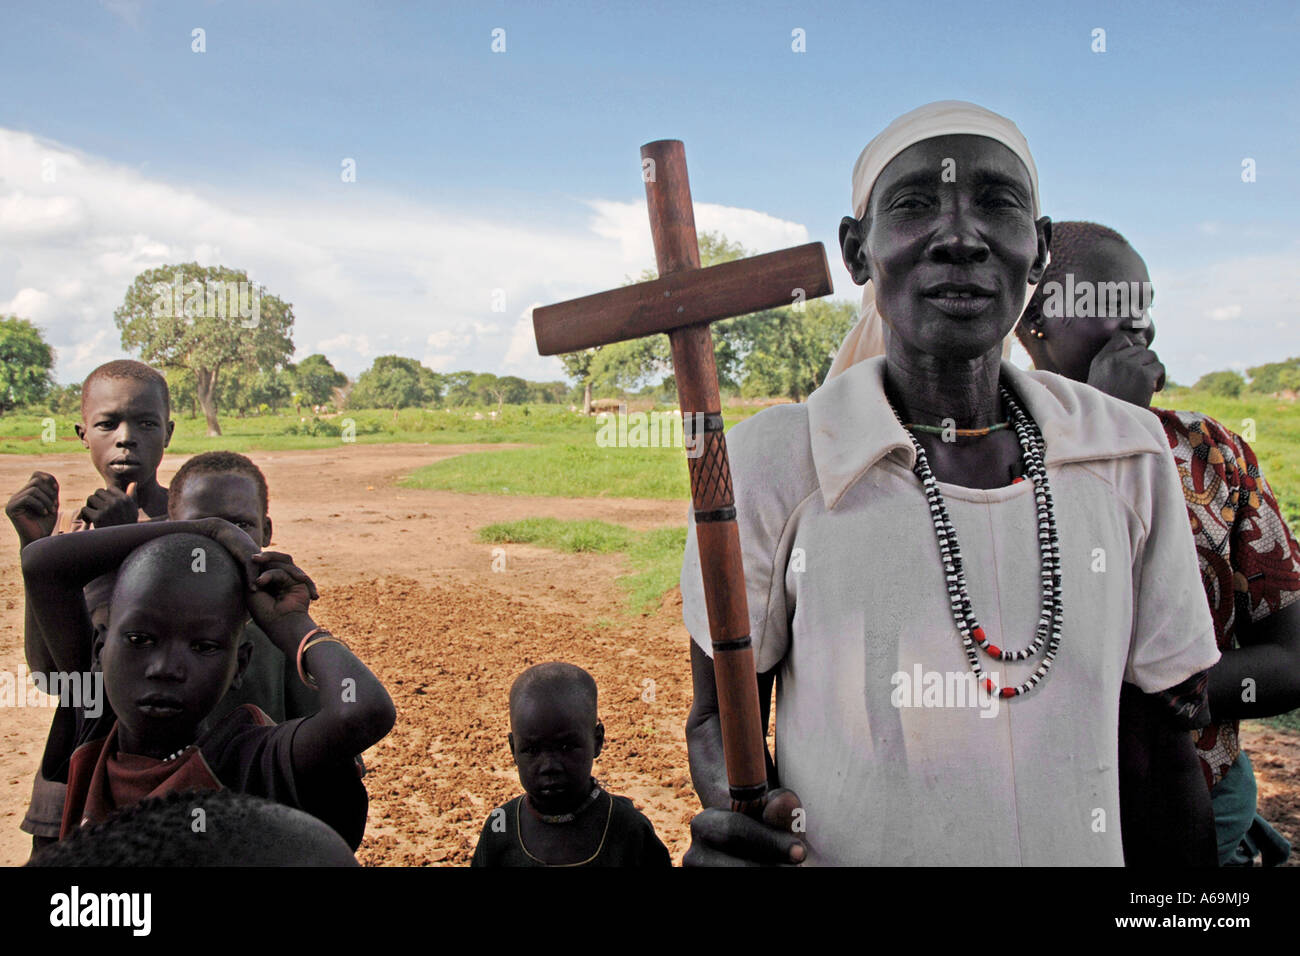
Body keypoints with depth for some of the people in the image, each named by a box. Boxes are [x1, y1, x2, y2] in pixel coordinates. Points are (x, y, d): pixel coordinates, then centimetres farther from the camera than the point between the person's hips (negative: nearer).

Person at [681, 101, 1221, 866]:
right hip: (839, 851, -3)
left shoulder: (1129, 456, -5)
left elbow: (1159, 747, 3)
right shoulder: (772, 461, -16)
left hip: (1086, 847, 4)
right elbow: (718, 715, -6)